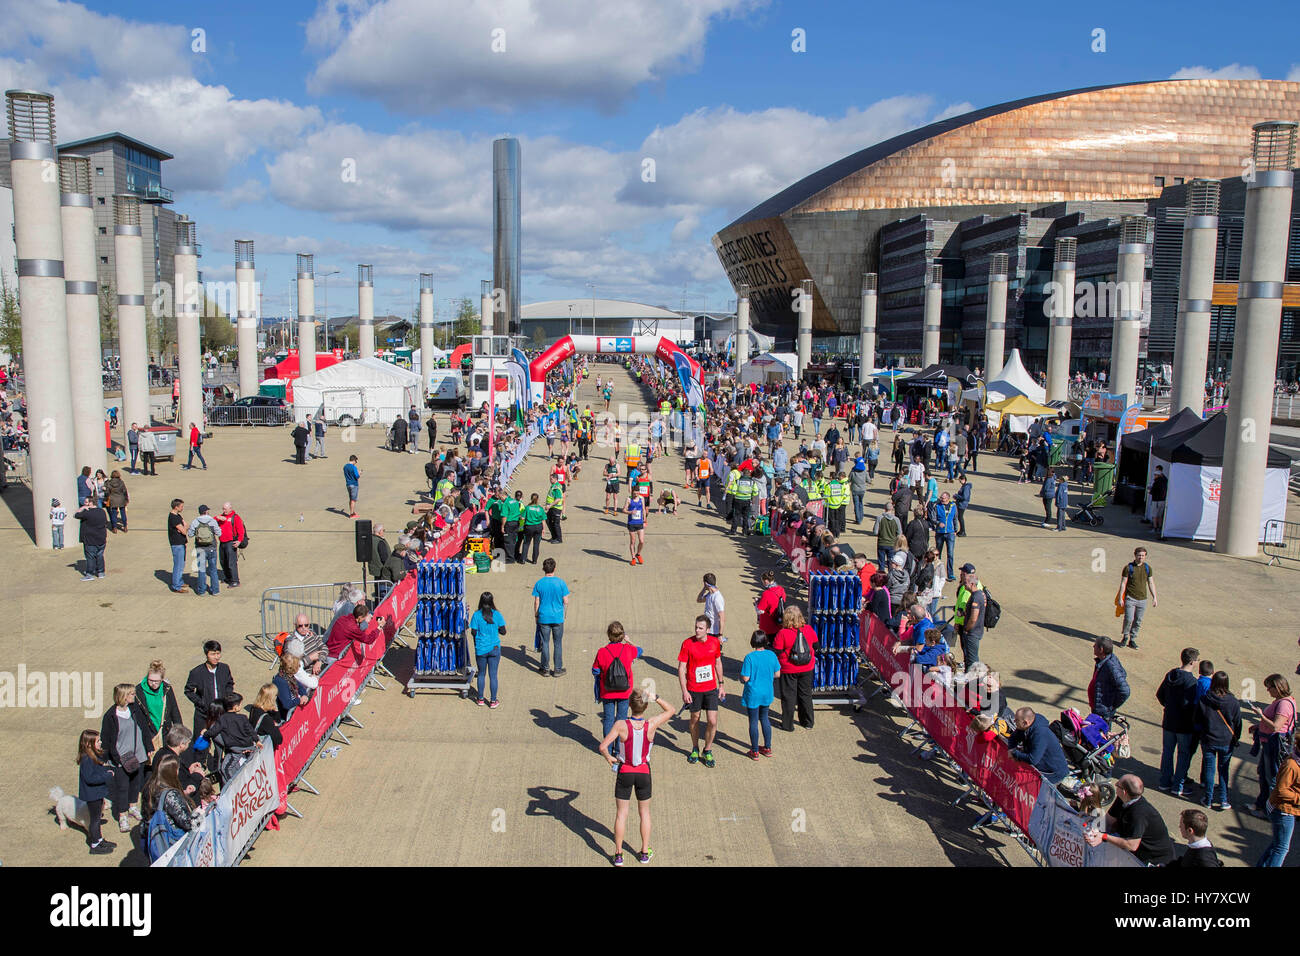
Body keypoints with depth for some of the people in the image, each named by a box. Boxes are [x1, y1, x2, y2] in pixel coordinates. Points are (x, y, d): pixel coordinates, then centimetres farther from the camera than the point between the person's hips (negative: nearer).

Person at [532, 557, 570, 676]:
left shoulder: (539, 583, -6)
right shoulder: (561, 583, -9)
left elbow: (536, 602, -3)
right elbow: (566, 601, -5)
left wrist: (536, 615, 11)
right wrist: (564, 612, 14)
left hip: (544, 617, 1)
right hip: (558, 618, -1)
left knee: (545, 643, 11)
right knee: (558, 643, 9)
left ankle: (545, 667, 20)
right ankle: (557, 669, 14)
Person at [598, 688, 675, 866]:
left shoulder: (621, 725, -20)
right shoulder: (651, 724, -16)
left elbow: (602, 747, -21)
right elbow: (671, 710, 1)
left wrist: (609, 758, -3)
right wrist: (656, 698, -5)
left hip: (624, 772, -1)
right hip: (644, 772, 1)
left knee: (621, 813, 12)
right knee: (645, 812, 19)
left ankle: (618, 855, 17)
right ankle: (645, 853, 26)